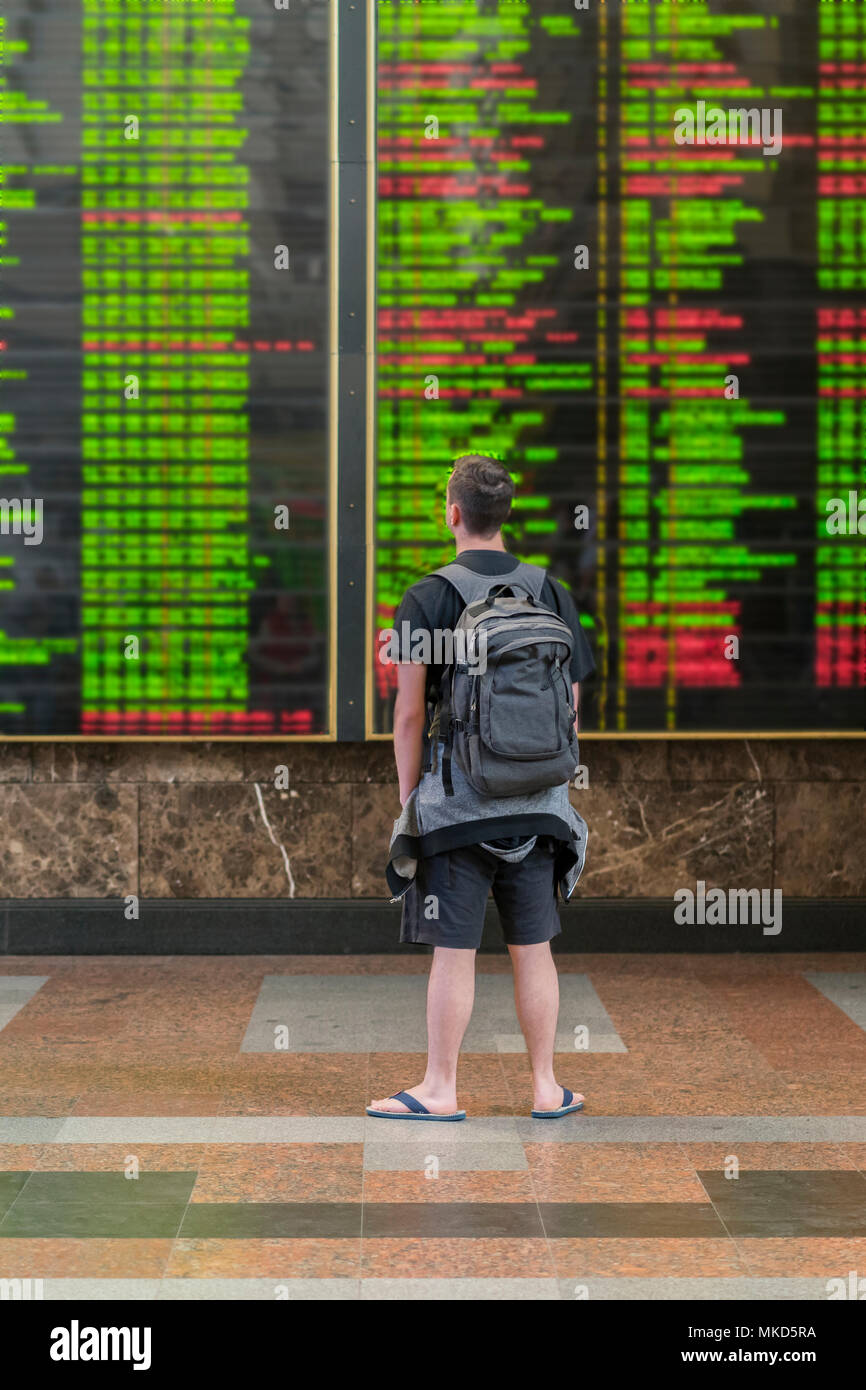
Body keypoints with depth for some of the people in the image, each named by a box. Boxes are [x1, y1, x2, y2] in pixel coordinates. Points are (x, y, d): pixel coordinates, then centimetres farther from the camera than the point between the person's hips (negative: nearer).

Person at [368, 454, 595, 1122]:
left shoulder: (426, 599, -6)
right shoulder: (553, 594, 5)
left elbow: (409, 713, -7)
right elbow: (570, 708, 9)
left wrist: (408, 798, 2)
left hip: (455, 800, -3)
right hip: (537, 804, 3)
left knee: (454, 951, 0)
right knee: (533, 949, 9)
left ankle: (440, 1090, 7)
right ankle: (547, 1088, 15)